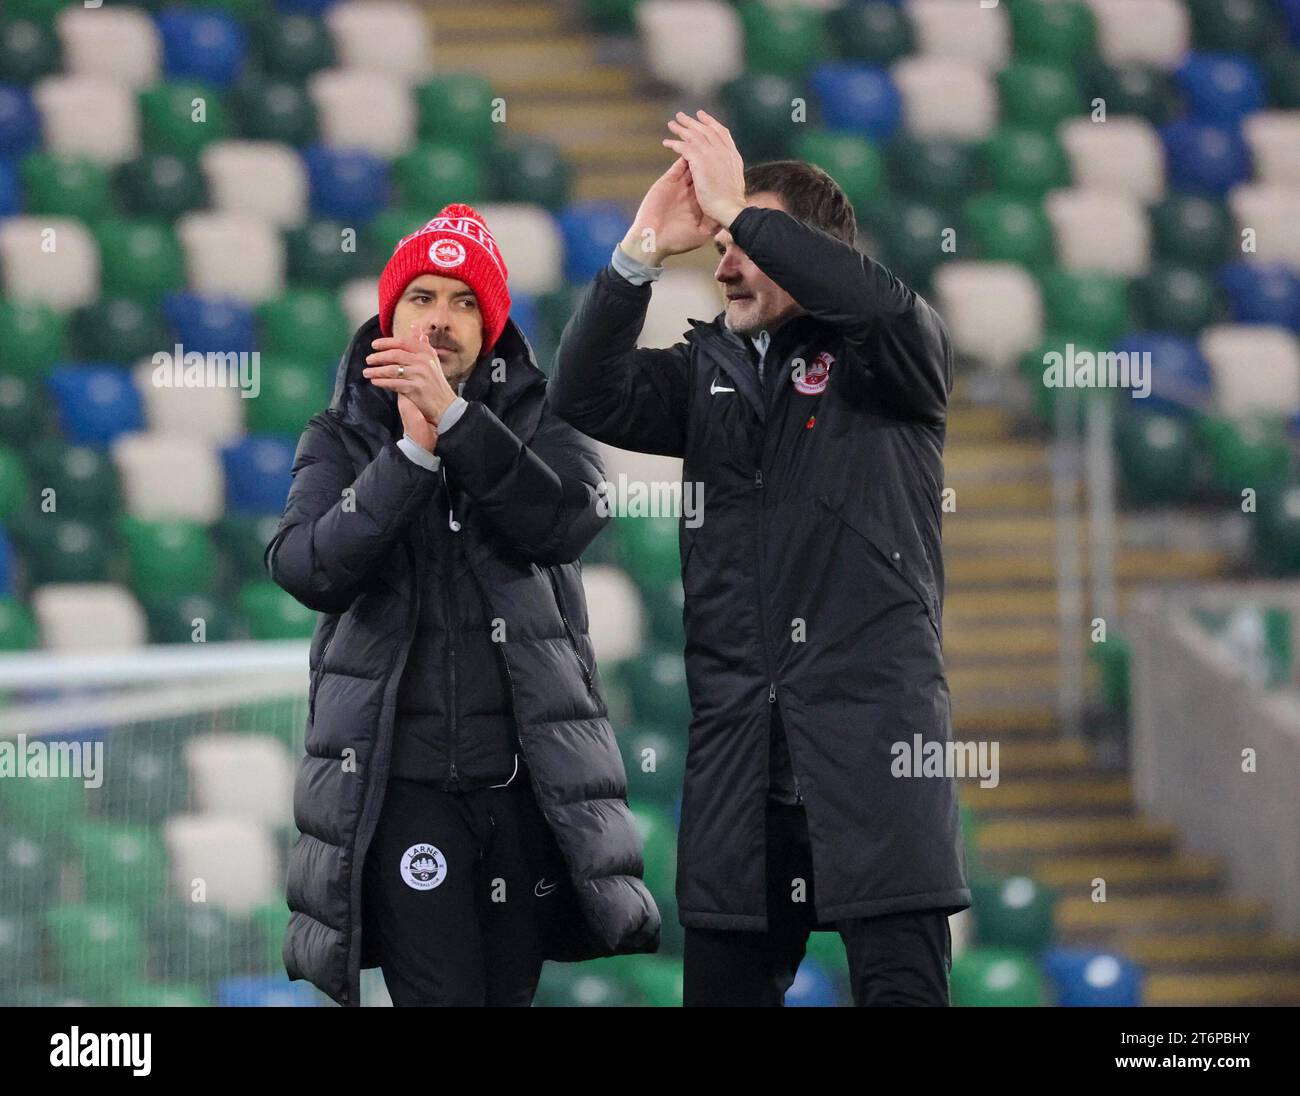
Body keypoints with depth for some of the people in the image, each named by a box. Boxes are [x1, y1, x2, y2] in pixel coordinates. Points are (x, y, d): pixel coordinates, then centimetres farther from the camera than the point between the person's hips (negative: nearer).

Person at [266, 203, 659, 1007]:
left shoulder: (538, 420, 8)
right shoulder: (342, 440, 8)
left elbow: (571, 520, -13)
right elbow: (308, 570, -10)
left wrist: (456, 417, -22)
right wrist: (413, 451, -20)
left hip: (527, 779, 1)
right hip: (402, 782, -1)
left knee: (511, 992, 6)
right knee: (439, 995, -12)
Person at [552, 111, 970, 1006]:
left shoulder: (885, 355, 5)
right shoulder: (709, 368, 17)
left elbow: (882, 303, -18)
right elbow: (588, 400, 3)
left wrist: (738, 211, -13)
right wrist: (641, 254, -7)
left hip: (873, 726, -4)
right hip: (736, 738, 5)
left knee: (901, 983, -11)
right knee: (724, 983, 3)